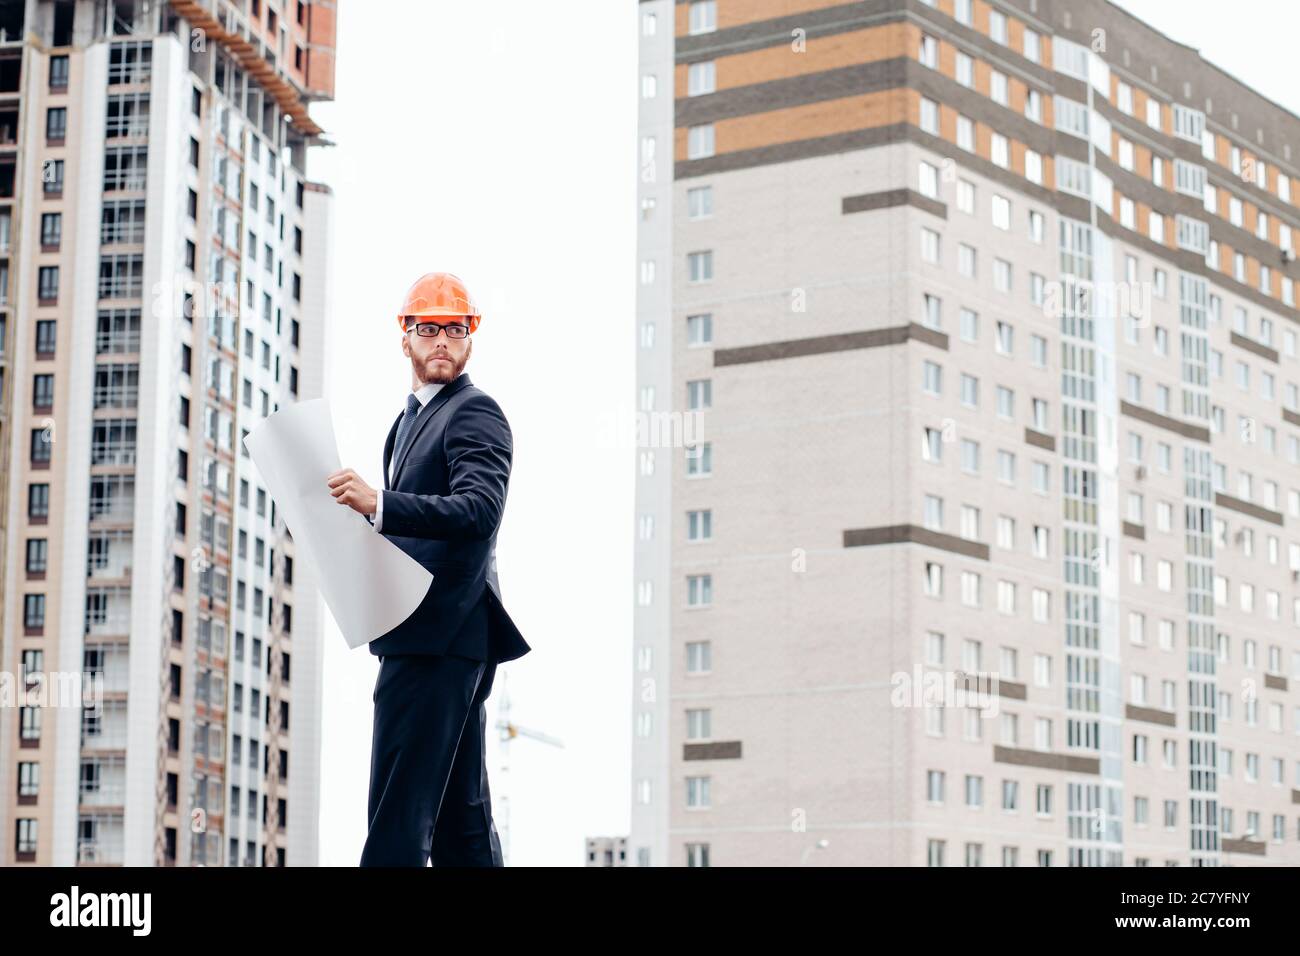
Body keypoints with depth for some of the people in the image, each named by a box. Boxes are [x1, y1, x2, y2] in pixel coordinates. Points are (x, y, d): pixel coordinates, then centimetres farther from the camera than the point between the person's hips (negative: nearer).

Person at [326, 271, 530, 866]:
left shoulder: (474, 412, -6)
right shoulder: (409, 419, 24)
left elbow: (479, 508, -23)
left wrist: (378, 505, -34)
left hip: (440, 635, -10)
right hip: (430, 636, 10)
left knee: (399, 816, -14)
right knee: (461, 814, 11)